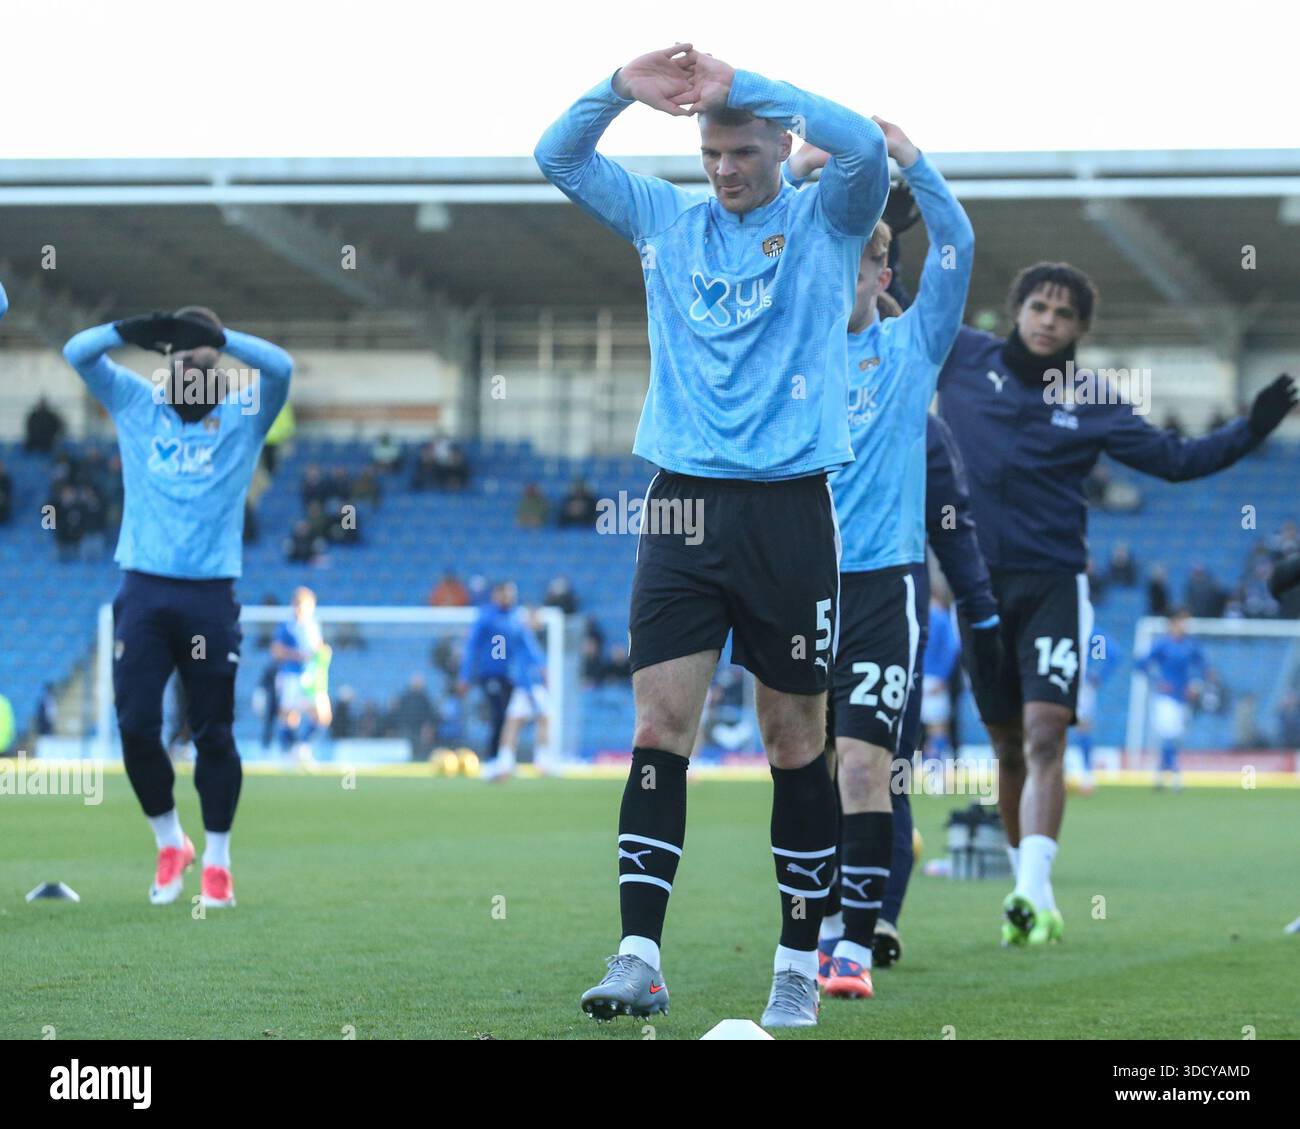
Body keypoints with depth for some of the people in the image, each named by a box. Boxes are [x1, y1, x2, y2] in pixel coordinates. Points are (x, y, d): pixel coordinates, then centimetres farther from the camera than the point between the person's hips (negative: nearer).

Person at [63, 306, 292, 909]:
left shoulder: (243, 415, 6)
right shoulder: (136, 404, 9)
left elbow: (281, 367, -12)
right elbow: (76, 352, -2)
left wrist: (216, 335, -24)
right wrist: (130, 330, -21)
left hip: (210, 596, -1)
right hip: (143, 589, 1)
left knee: (214, 733, 1)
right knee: (135, 727, -5)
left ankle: (216, 861, 13)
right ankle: (169, 844, 15)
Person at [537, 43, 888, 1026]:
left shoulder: (825, 223, 4)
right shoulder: (664, 220, 13)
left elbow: (866, 149, -16)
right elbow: (559, 159, 8)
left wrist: (741, 85, -17)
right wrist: (624, 88, -10)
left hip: (790, 507, -2)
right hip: (684, 502, 2)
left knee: (796, 740, 3)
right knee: (659, 730, -7)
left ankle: (800, 965, 11)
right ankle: (640, 959, -10)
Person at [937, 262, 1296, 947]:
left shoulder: (1091, 406, 4)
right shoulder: (962, 359, 6)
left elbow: (1175, 460, 10)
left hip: (1053, 582, -2)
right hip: (977, 578, 2)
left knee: (1044, 735, -17)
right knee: (1008, 746, 7)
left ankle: (1034, 895, -25)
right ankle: (1029, 890, 18)